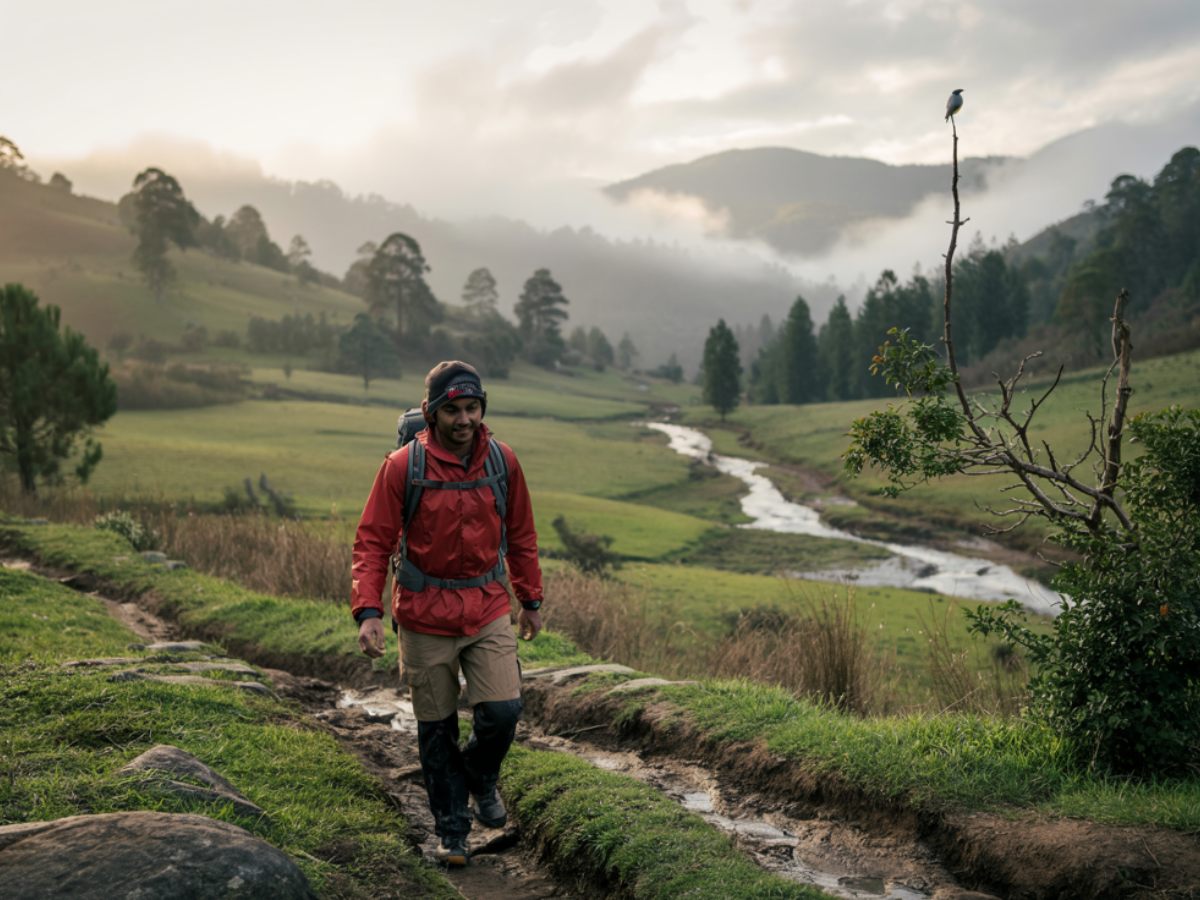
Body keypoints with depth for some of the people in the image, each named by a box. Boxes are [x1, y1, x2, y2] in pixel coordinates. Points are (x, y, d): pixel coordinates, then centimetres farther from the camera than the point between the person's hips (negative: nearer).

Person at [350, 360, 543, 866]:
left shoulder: (502, 461, -2)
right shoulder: (402, 466, -12)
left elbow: (521, 536, 10)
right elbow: (372, 542, -9)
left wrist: (531, 600, 13)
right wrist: (368, 610, -20)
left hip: (488, 610, 2)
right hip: (424, 616, -2)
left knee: (502, 711, -9)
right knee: (436, 728, 8)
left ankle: (482, 778, 26)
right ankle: (451, 829, 28)